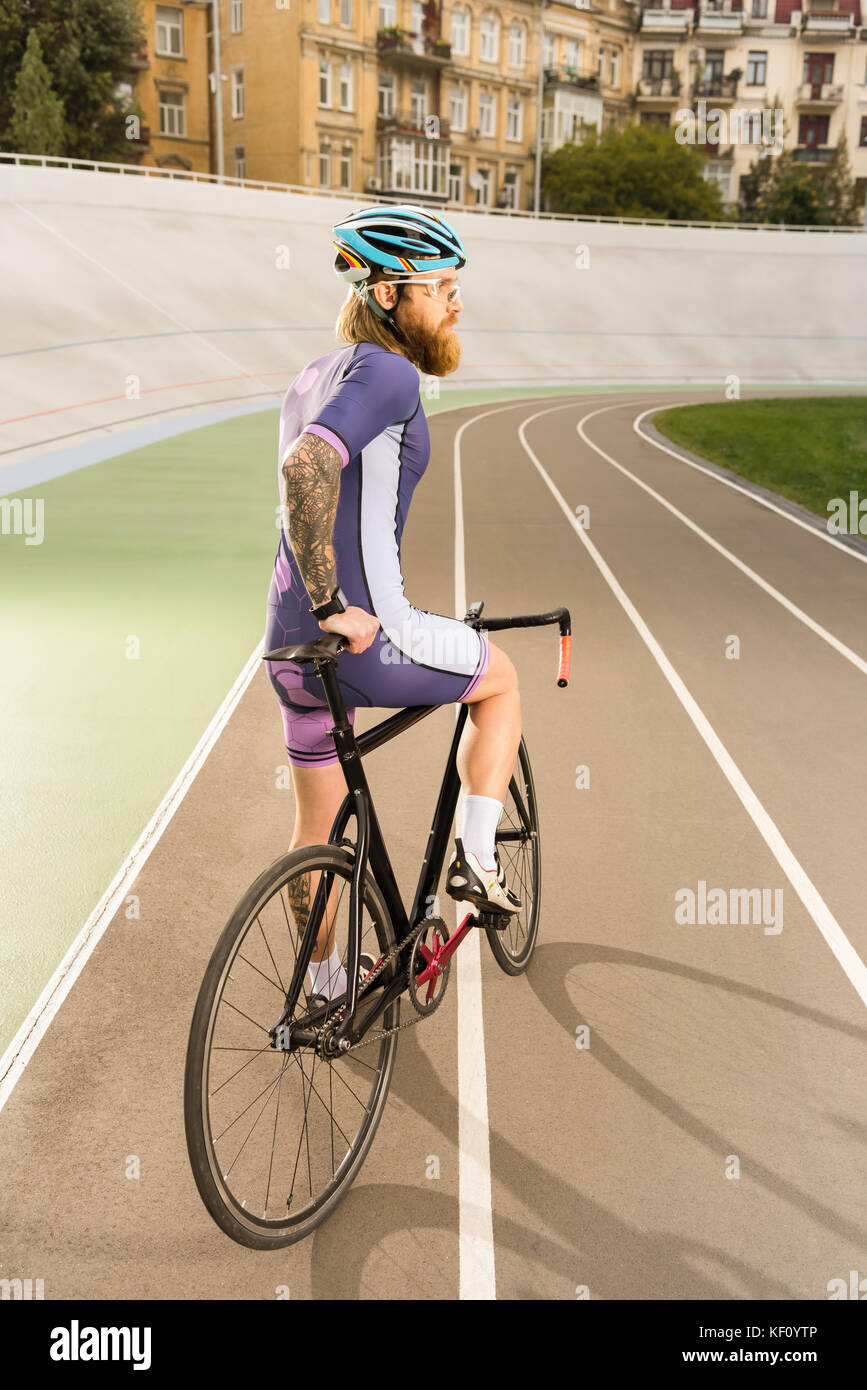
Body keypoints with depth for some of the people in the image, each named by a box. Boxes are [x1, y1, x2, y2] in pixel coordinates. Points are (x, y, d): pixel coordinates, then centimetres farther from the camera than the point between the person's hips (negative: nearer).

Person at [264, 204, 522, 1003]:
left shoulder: (311, 378, 16)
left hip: (294, 649, 9)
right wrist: (335, 606, -25)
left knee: (319, 822, 23)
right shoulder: (388, 373, -13)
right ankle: (477, 861, 22)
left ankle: (325, 983, 41)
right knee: (501, 679, 21)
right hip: (369, 641, -8)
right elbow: (305, 469, -31)